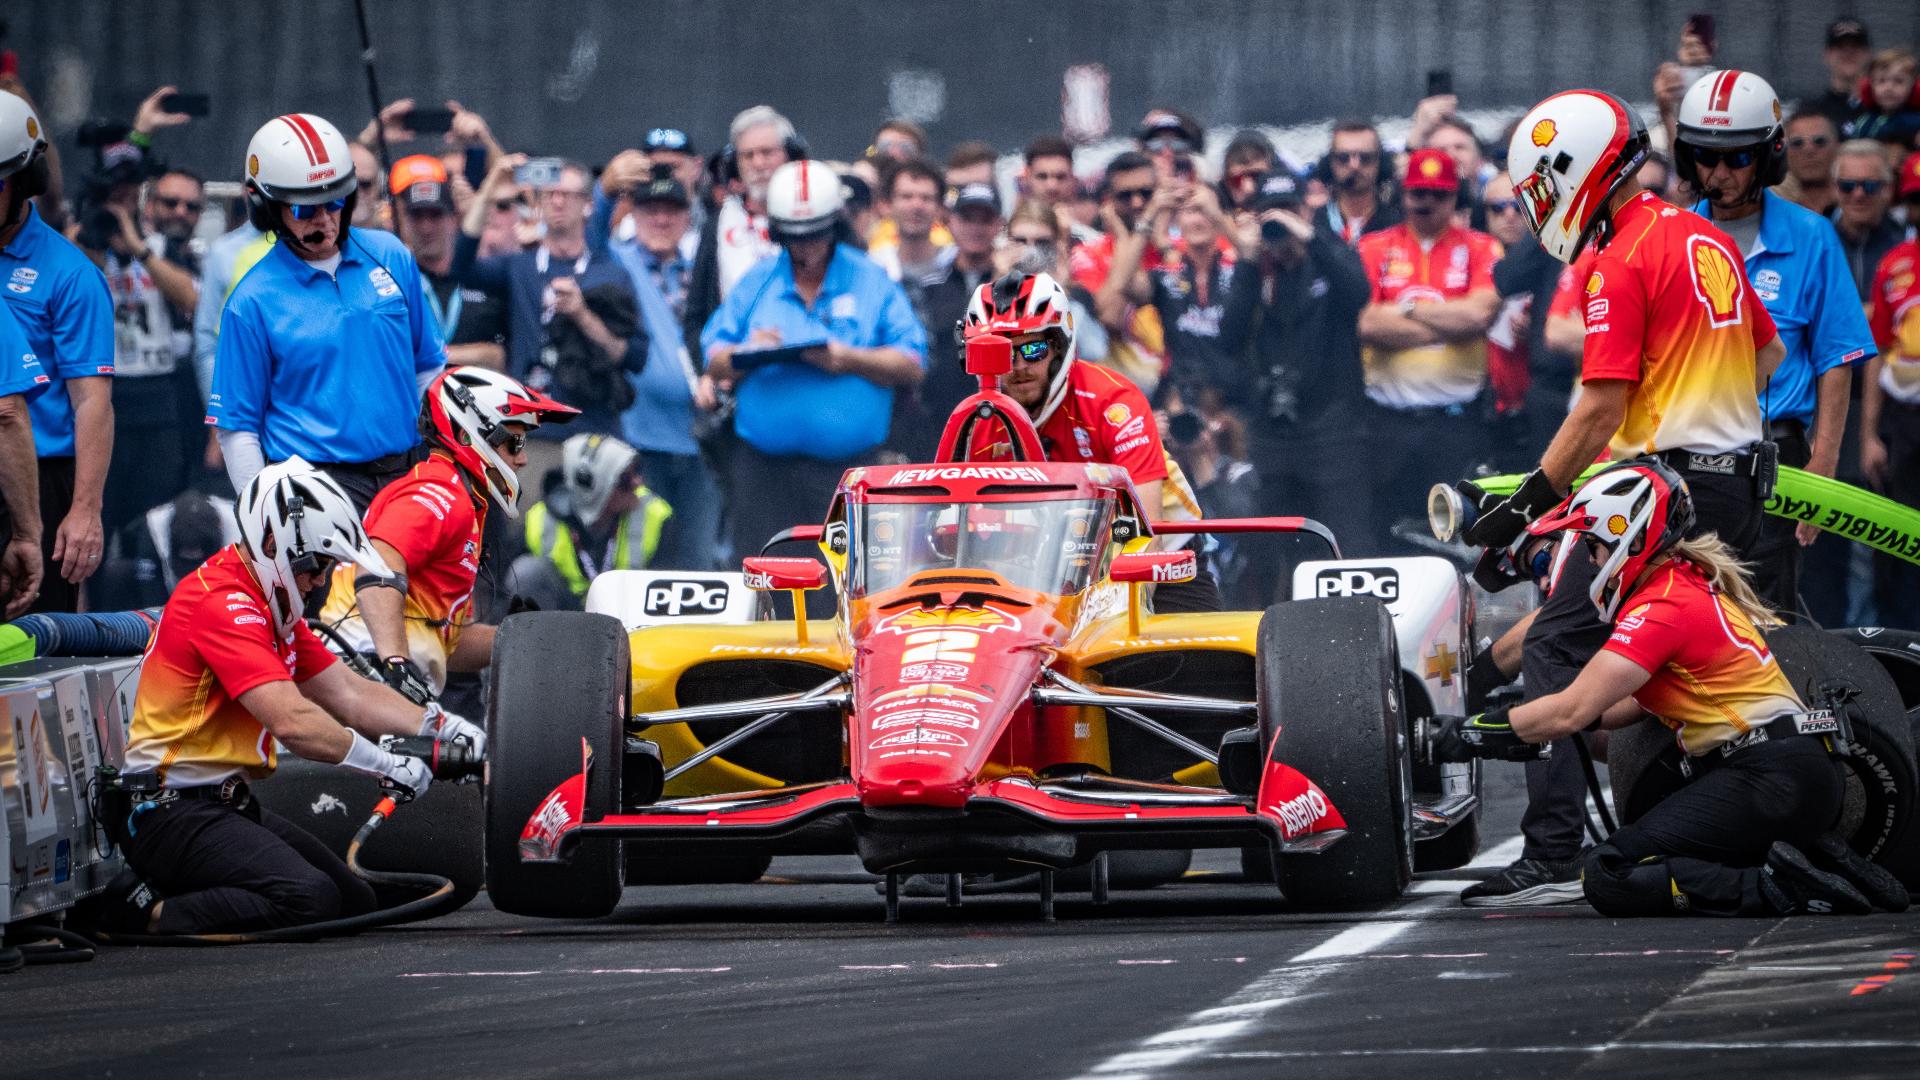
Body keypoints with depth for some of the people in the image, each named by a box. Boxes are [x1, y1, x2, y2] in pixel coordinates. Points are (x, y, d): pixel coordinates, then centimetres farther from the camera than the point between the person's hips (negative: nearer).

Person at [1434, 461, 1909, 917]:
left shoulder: (1662, 608, -12)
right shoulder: (1688, 582, 18)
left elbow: (1570, 712, -15)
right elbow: (1635, 704, 24)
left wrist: (1472, 733, -4)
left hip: (1771, 780, -10)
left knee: (1608, 878, -13)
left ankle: (1783, 888, -19)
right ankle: (1818, 866, 5)